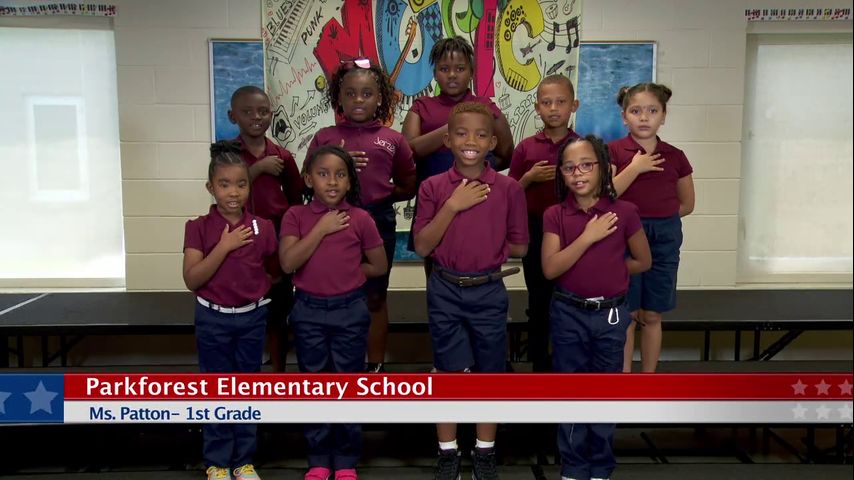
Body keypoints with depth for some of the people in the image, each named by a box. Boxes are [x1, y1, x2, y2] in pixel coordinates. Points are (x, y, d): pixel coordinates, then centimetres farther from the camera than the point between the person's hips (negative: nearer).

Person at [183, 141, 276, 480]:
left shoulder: (262, 228, -5)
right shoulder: (199, 228, -8)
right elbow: (192, 280, -17)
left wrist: (257, 286, -2)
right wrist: (223, 247, -21)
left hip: (252, 317, 2)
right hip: (213, 319, -1)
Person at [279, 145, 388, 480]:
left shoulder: (360, 219, -4)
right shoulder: (295, 216, -3)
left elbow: (378, 267, 4)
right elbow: (288, 262, -17)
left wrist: (346, 271, -2)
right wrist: (322, 228, -17)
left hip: (349, 311, 0)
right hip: (308, 312, 1)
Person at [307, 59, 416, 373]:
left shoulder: (392, 140, 3)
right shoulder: (325, 138, 4)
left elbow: (408, 187, 10)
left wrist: (381, 193, -2)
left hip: (379, 223, 0)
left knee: (375, 298, 12)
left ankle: (376, 366, 29)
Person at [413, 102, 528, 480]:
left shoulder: (509, 189, -4)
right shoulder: (433, 187, -4)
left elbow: (519, 247, 3)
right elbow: (422, 246, -10)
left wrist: (485, 251, -1)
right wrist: (452, 206, -17)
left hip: (489, 292, 1)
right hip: (445, 291, 0)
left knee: (489, 373, 11)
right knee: (448, 372, 9)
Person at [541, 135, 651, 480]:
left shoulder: (624, 212, -6)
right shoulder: (555, 216, -5)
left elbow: (642, 261, 5)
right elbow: (550, 269, -15)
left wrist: (608, 271, 0)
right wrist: (588, 236, -19)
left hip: (610, 314, 0)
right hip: (568, 314, 0)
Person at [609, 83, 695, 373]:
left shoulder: (674, 156, 2)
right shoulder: (613, 151, -4)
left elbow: (687, 204, 12)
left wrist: (659, 214, 1)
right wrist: (635, 167, -16)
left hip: (664, 239, 2)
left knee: (652, 316, 11)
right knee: (626, 316, 4)